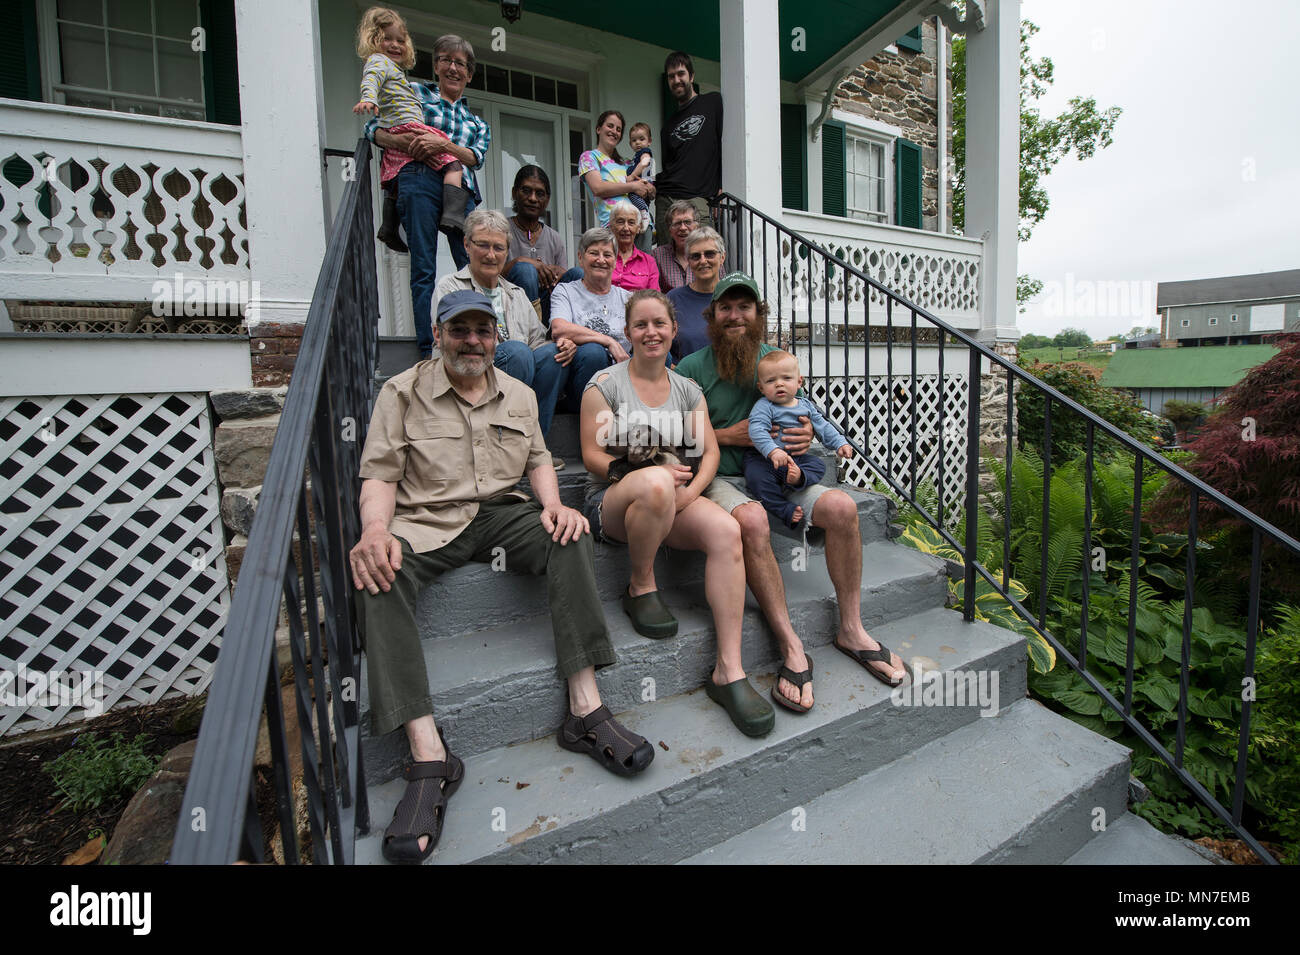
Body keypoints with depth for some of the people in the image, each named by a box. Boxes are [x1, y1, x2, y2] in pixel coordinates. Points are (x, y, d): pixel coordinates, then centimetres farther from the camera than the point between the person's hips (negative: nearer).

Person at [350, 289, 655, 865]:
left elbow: (538, 460, 16)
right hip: (427, 520, -2)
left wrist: (553, 504, -7)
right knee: (376, 571, -33)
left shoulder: (519, 395, 17)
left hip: (502, 513, 2)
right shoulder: (402, 392, 6)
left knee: (569, 533, -28)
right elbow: (380, 475, 0)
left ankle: (586, 709, -28)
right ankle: (429, 756, -35)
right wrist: (375, 529, -21)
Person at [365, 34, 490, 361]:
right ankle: (428, 350, -15)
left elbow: (476, 157, 8)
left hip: (462, 190, 3)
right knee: (424, 269, -11)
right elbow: (374, 128, 14)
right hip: (420, 182, -3)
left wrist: (442, 144, -8)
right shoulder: (416, 92, 21)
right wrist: (400, 141, -7)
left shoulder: (477, 121, 28)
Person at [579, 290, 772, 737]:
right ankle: (640, 588, -12)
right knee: (655, 485, -39)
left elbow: (709, 452, 6)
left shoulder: (687, 389, 14)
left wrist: (689, 491, -15)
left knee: (726, 531, -27)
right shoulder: (605, 383, 2)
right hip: (613, 499, -3)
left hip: (675, 500, 4)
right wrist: (653, 473, -19)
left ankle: (729, 672, -25)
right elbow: (593, 457, -5)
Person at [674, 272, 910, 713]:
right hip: (718, 478, -4)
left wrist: (806, 433, -6)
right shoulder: (691, 368, -1)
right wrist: (729, 435, -13)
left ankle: (851, 630, -2)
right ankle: (791, 646, -24)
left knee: (841, 507, -19)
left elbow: (802, 413, 19)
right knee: (752, 518, -37)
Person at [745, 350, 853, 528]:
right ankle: (785, 510, -28)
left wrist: (840, 443, 7)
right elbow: (757, 430, -28)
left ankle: (798, 477, -36)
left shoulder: (805, 405, 9)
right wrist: (773, 451, -43)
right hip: (763, 458, -5)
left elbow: (823, 427, 19)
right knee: (757, 478, -33)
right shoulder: (763, 407, -11)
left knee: (818, 464, -12)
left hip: (796, 458, 6)